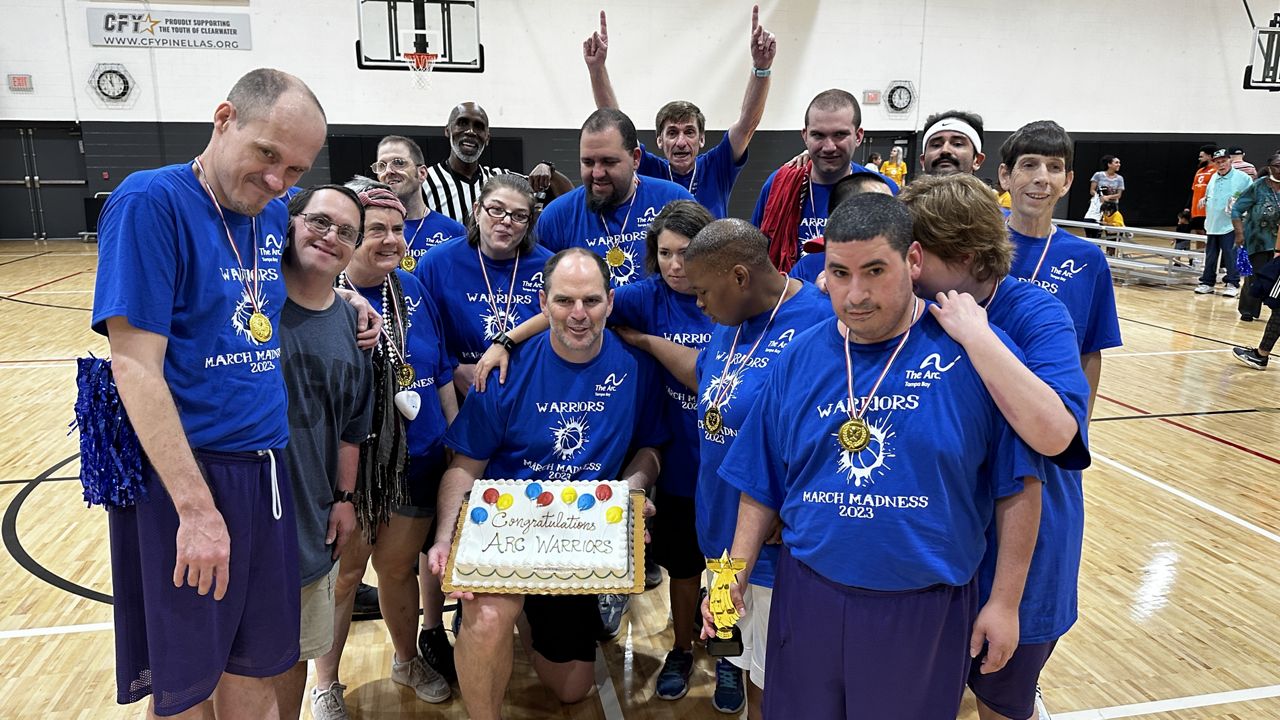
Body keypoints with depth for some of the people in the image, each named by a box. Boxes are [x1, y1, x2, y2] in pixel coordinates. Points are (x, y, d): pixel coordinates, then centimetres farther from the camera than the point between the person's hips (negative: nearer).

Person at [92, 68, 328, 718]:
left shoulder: (274, 214, 6)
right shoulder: (151, 202, -13)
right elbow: (134, 365, -18)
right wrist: (196, 507, -21)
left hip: (267, 467, 6)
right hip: (183, 471, -5)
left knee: (257, 663, 16)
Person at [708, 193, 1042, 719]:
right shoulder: (798, 359, -2)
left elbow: (1017, 487, -6)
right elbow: (761, 486, 5)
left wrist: (1005, 601, -4)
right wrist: (735, 576, -2)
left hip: (927, 605, -2)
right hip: (809, 594, 3)